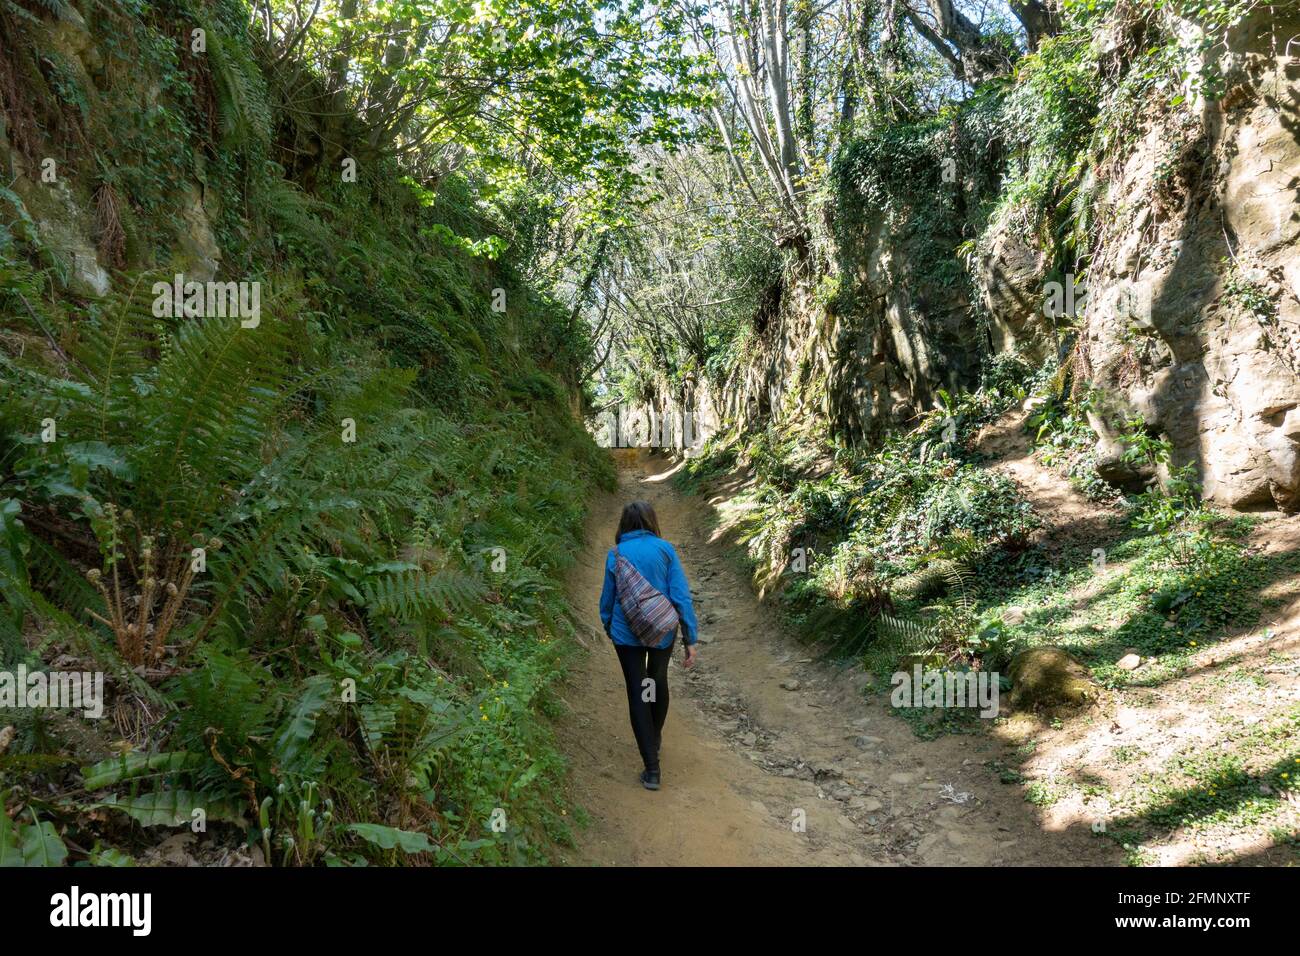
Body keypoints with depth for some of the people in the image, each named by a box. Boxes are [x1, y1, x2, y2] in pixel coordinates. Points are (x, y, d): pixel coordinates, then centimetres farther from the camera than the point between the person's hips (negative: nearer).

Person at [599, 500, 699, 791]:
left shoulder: (616, 554, -6)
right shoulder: (664, 549, -9)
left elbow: (608, 597, 4)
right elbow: (681, 595, -11)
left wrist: (608, 627, 22)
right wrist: (690, 638, -5)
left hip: (627, 633, -1)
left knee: (637, 694, 6)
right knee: (658, 682, 25)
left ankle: (652, 769, 1)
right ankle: (654, 740, 46)